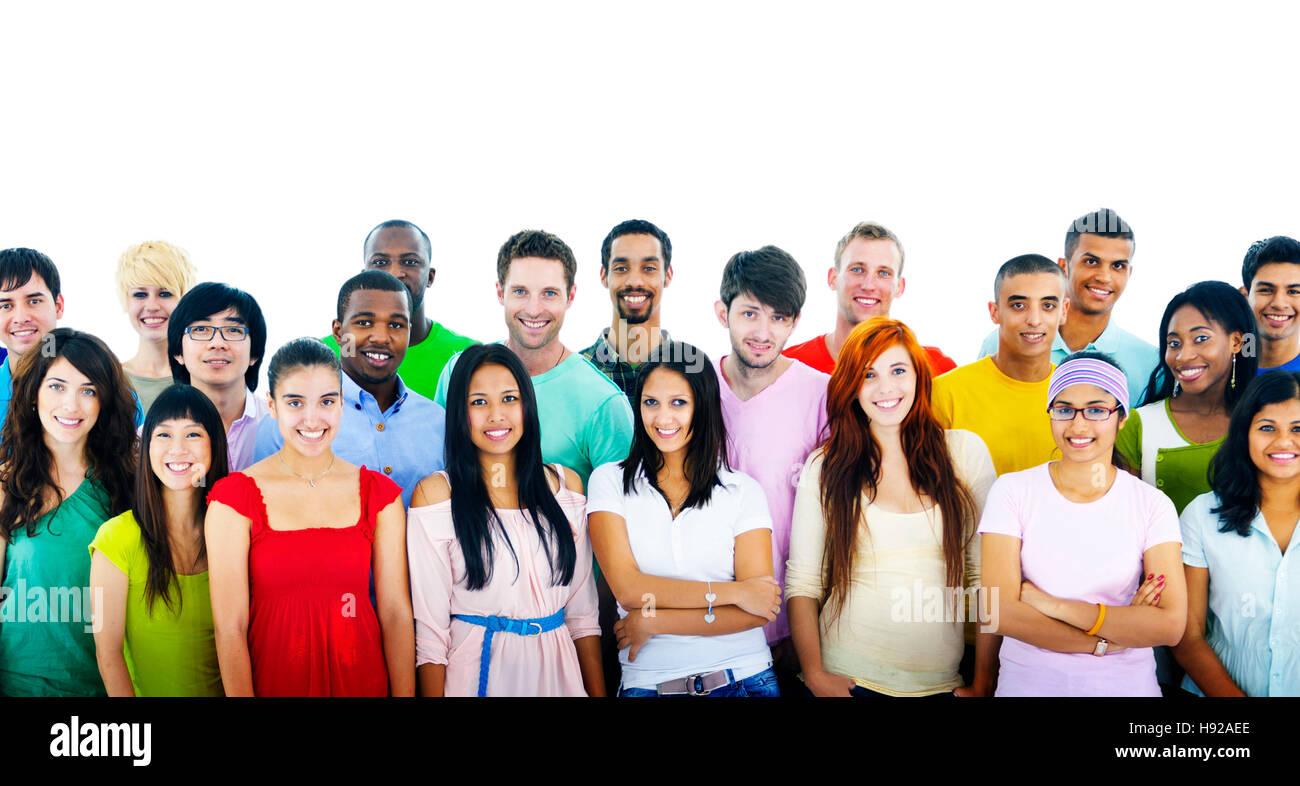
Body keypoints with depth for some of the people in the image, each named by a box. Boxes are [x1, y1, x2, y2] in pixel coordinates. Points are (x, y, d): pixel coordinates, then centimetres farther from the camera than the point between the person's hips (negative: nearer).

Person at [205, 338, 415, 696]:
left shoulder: (380, 494, -1)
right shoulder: (234, 497, -9)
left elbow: (396, 613, -3)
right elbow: (229, 627, -11)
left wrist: (405, 694, -10)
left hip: (363, 679, 2)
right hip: (272, 681, -2)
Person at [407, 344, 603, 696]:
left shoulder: (566, 484, 3)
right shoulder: (435, 493, -8)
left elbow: (583, 608, 5)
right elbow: (430, 625, -9)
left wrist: (597, 691, 1)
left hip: (556, 667, 4)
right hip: (477, 670, -3)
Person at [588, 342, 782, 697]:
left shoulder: (743, 491, 1)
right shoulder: (610, 481, 0)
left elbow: (757, 611, -7)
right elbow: (627, 589, -12)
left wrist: (655, 621, -13)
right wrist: (733, 592, -13)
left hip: (743, 678, 1)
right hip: (647, 681, 0)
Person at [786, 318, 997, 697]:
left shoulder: (966, 452, 1)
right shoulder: (824, 467, -1)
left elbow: (987, 576, 1)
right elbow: (802, 583, -1)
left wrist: (984, 682, -2)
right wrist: (816, 675, -11)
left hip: (940, 682, 1)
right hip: (848, 679, -1)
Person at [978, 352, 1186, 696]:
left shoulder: (1153, 506, -5)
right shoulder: (1012, 491, -6)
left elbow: (1170, 626, -16)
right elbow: (1001, 613, -15)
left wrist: (1055, 605, -19)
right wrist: (1107, 640, -18)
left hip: (1126, 683, 1)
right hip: (1027, 682, 0)